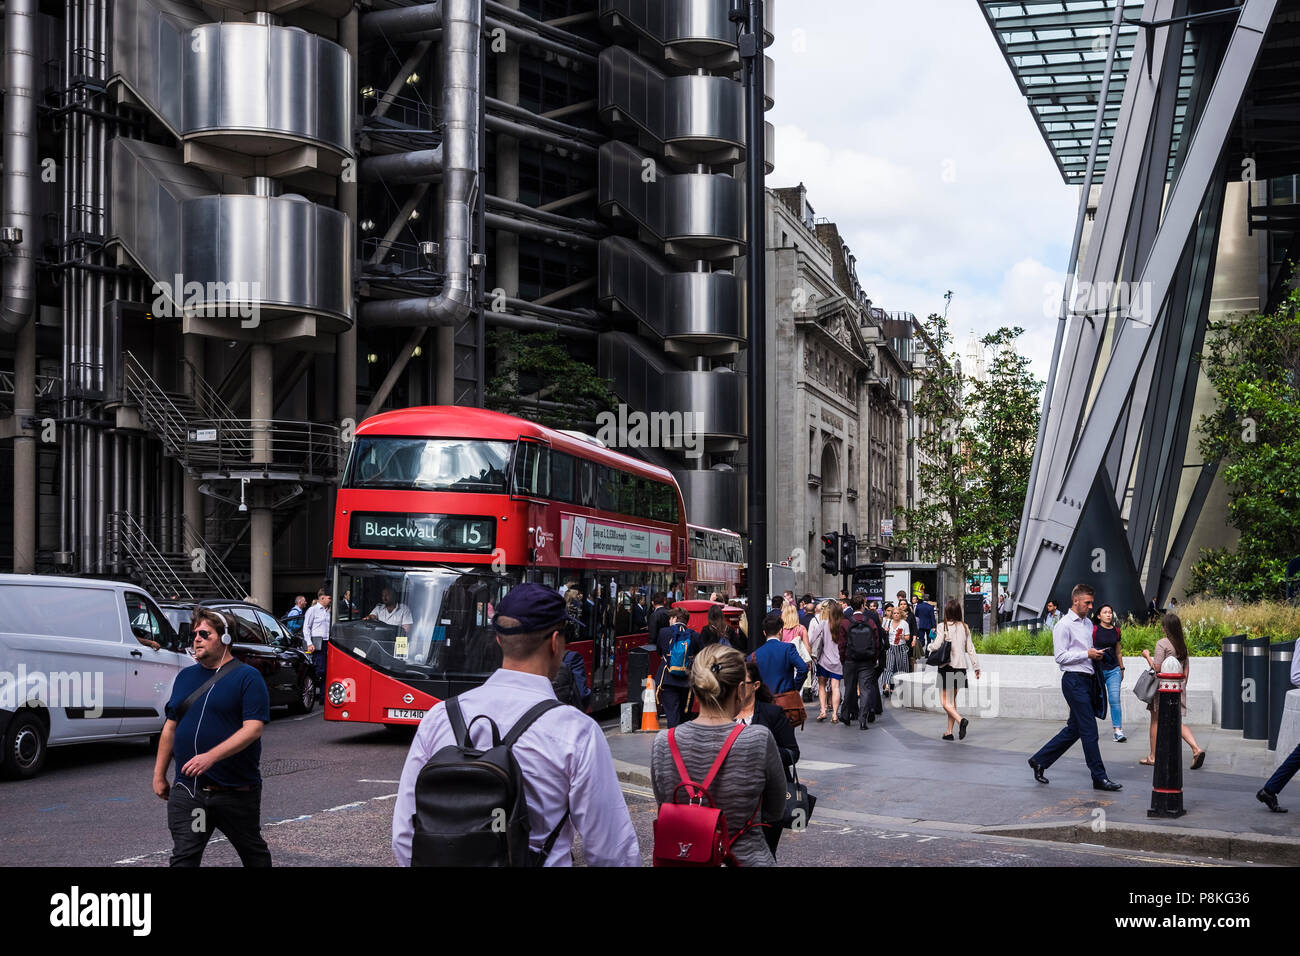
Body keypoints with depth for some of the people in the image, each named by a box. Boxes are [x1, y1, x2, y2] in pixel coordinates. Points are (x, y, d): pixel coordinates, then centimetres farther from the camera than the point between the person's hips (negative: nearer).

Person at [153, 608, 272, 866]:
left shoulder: (247, 677, -6)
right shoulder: (185, 677, 13)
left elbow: (253, 728, -16)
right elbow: (170, 728, 19)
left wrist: (211, 756, -27)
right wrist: (159, 775, 15)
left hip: (236, 790, -4)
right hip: (187, 791, 4)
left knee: (254, 853, 12)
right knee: (183, 857, -5)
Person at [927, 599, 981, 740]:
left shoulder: (944, 626, -12)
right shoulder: (964, 627, 4)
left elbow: (936, 646, -17)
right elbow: (970, 648, 7)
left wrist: (928, 646, 6)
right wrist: (976, 666, 13)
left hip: (947, 666, -6)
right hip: (961, 667, 6)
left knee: (944, 700, 1)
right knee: (952, 699, 15)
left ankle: (961, 720, -22)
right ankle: (949, 731, 14)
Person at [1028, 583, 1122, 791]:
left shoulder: (1088, 624, 17)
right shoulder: (1064, 625, -9)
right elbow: (1061, 657, -14)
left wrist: (1096, 655, 8)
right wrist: (1087, 654, -17)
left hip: (1086, 679, 9)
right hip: (1073, 680, -9)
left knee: (1074, 729, 12)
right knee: (1089, 729, -7)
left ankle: (1039, 760, 22)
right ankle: (1099, 777, -3)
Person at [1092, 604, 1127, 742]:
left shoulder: (1116, 631, 10)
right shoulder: (1094, 630, -4)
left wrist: (1122, 668, 23)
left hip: (1113, 670, 3)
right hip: (1098, 669, -3)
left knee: (1115, 699, -7)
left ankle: (1118, 730, -7)